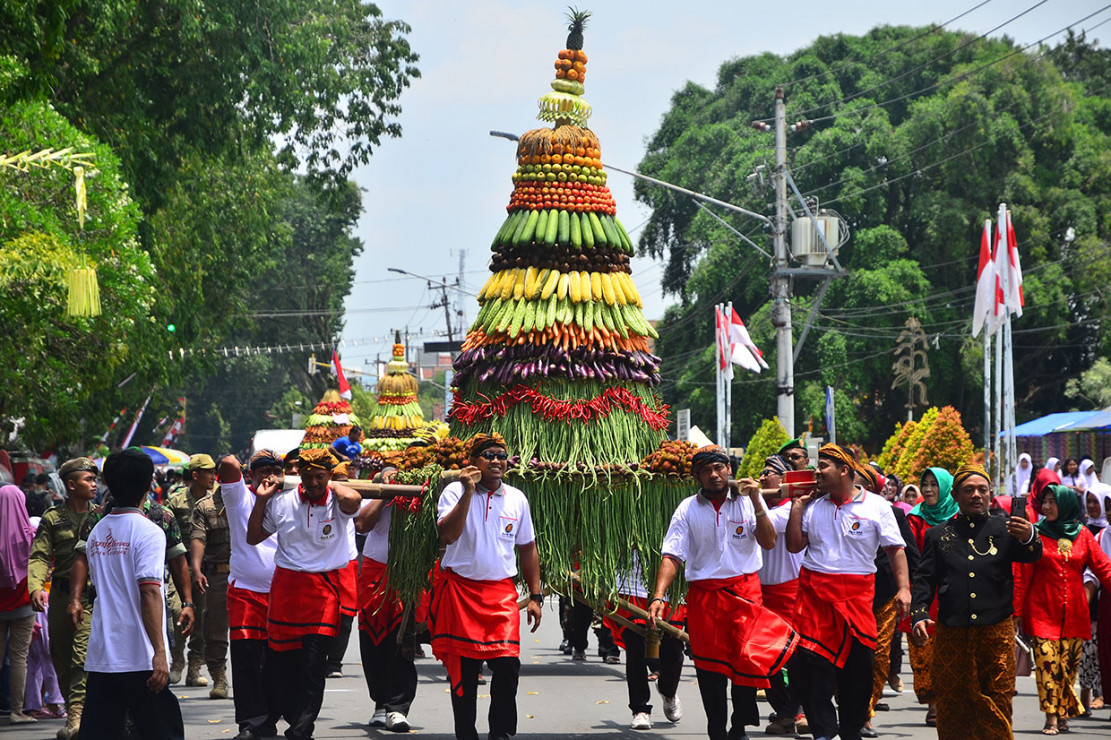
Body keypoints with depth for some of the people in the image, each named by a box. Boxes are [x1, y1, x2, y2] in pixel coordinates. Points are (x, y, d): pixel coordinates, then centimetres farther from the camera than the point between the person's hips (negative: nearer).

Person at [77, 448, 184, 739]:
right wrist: (159, 652, -21)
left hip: (99, 658, 6)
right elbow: (149, 593, -18)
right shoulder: (148, 532, -10)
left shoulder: (96, 533, 12)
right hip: (140, 659, -6)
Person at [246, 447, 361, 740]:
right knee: (283, 660, 7)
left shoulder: (337, 502, -4)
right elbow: (253, 537, 14)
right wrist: (261, 501, 3)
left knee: (314, 663, -9)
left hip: (324, 587, -3)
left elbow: (353, 499, -31)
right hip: (286, 585, 3)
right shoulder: (281, 501, 4)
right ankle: (296, 716, 27)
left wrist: (331, 485, -11)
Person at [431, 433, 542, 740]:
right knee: (463, 668, 0)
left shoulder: (516, 498, 9)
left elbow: (527, 548, 17)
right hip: (459, 589, -2)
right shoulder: (455, 492, -3)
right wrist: (469, 491, -22)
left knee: (508, 664, -11)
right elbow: (448, 535, -19)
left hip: (501, 591, 2)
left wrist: (535, 596, 13)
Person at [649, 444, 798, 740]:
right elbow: (672, 556, -2)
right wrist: (658, 597, -15)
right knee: (710, 670, 3)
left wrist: (757, 504, -15)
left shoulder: (747, 501, 4)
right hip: (704, 596, 1)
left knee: (748, 657, -12)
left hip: (745, 590, -1)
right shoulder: (687, 509, 4)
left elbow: (769, 543, -5)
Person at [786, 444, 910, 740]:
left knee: (857, 665, 3)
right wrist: (797, 506, 5)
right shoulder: (813, 506, 11)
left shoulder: (876, 506, 1)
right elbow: (794, 546, 10)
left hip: (857, 593, -2)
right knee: (813, 663, -6)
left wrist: (904, 588, -11)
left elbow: (896, 549, 0)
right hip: (815, 591, 2)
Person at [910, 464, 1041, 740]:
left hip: (997, 632, -1)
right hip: (951, 632, 1)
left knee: (998, 703, -1)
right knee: (951, 706, 3)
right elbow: (924, 579, 9)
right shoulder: (938, 535, 13)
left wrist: (1028, 539, -31)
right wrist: (919, 615, -7)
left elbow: (1031, 556, -7)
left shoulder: (1003, 528, 9)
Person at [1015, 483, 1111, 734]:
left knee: (1069, 666, 3)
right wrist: (1016, 610, -5)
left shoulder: (1082, 535, 7)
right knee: (1047, 662, -12)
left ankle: (1063, 715, 14)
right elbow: (1023, 575, 0)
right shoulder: (1036, 533, 2)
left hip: (1074, 614, 2)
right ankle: (1051, 718, -11)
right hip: (1043, 611, -2)